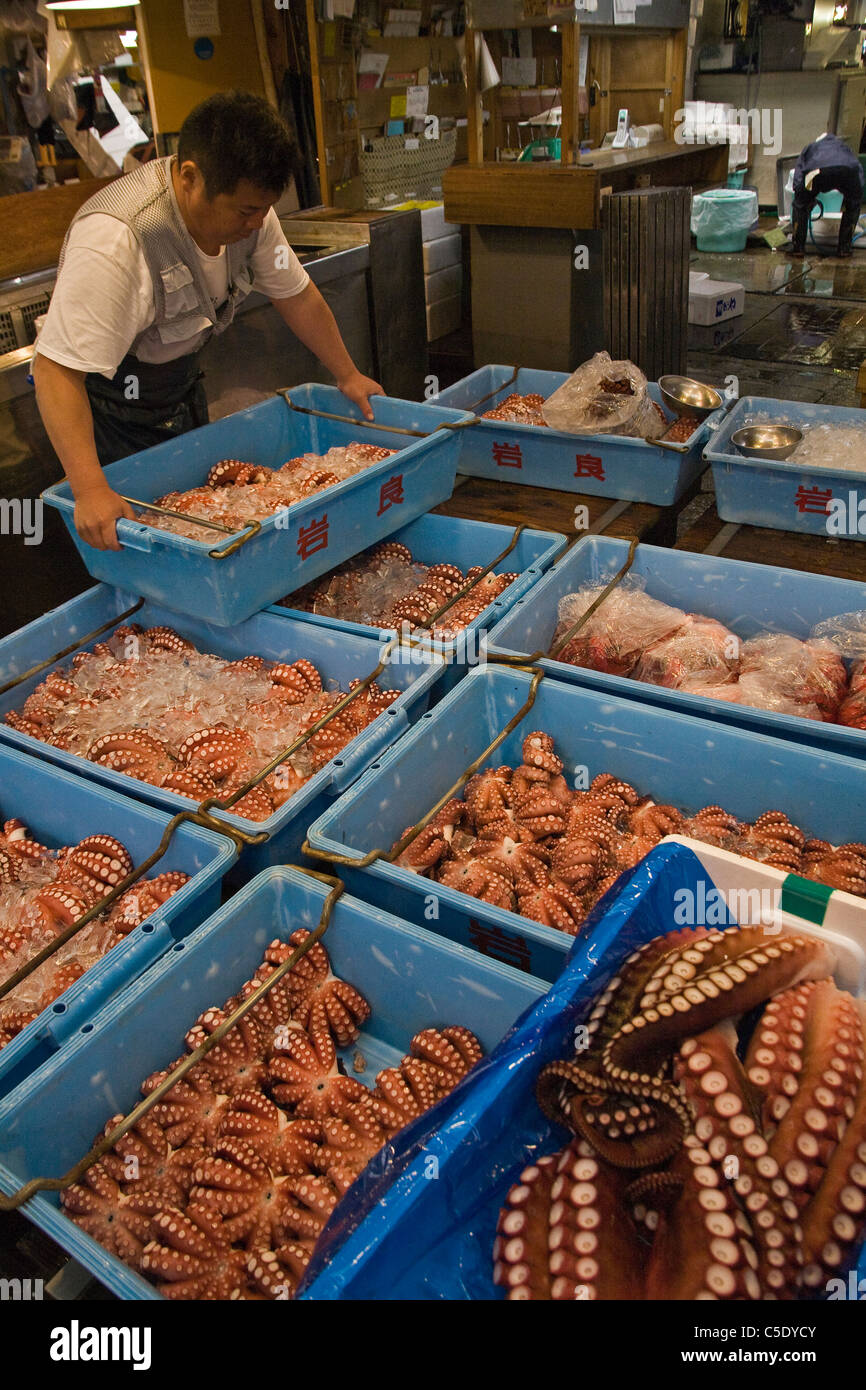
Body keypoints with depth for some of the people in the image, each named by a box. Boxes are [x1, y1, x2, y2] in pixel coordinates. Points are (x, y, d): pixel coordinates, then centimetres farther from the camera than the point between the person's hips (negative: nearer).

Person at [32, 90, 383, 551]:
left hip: (182, 382, 7)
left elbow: (295, 294, 3)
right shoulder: (115, 240, -38)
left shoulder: (248, 205, -14)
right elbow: (58, 368, -42)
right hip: (113, 404, -7)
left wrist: (347, 375, 7)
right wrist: (90, 489, -51)